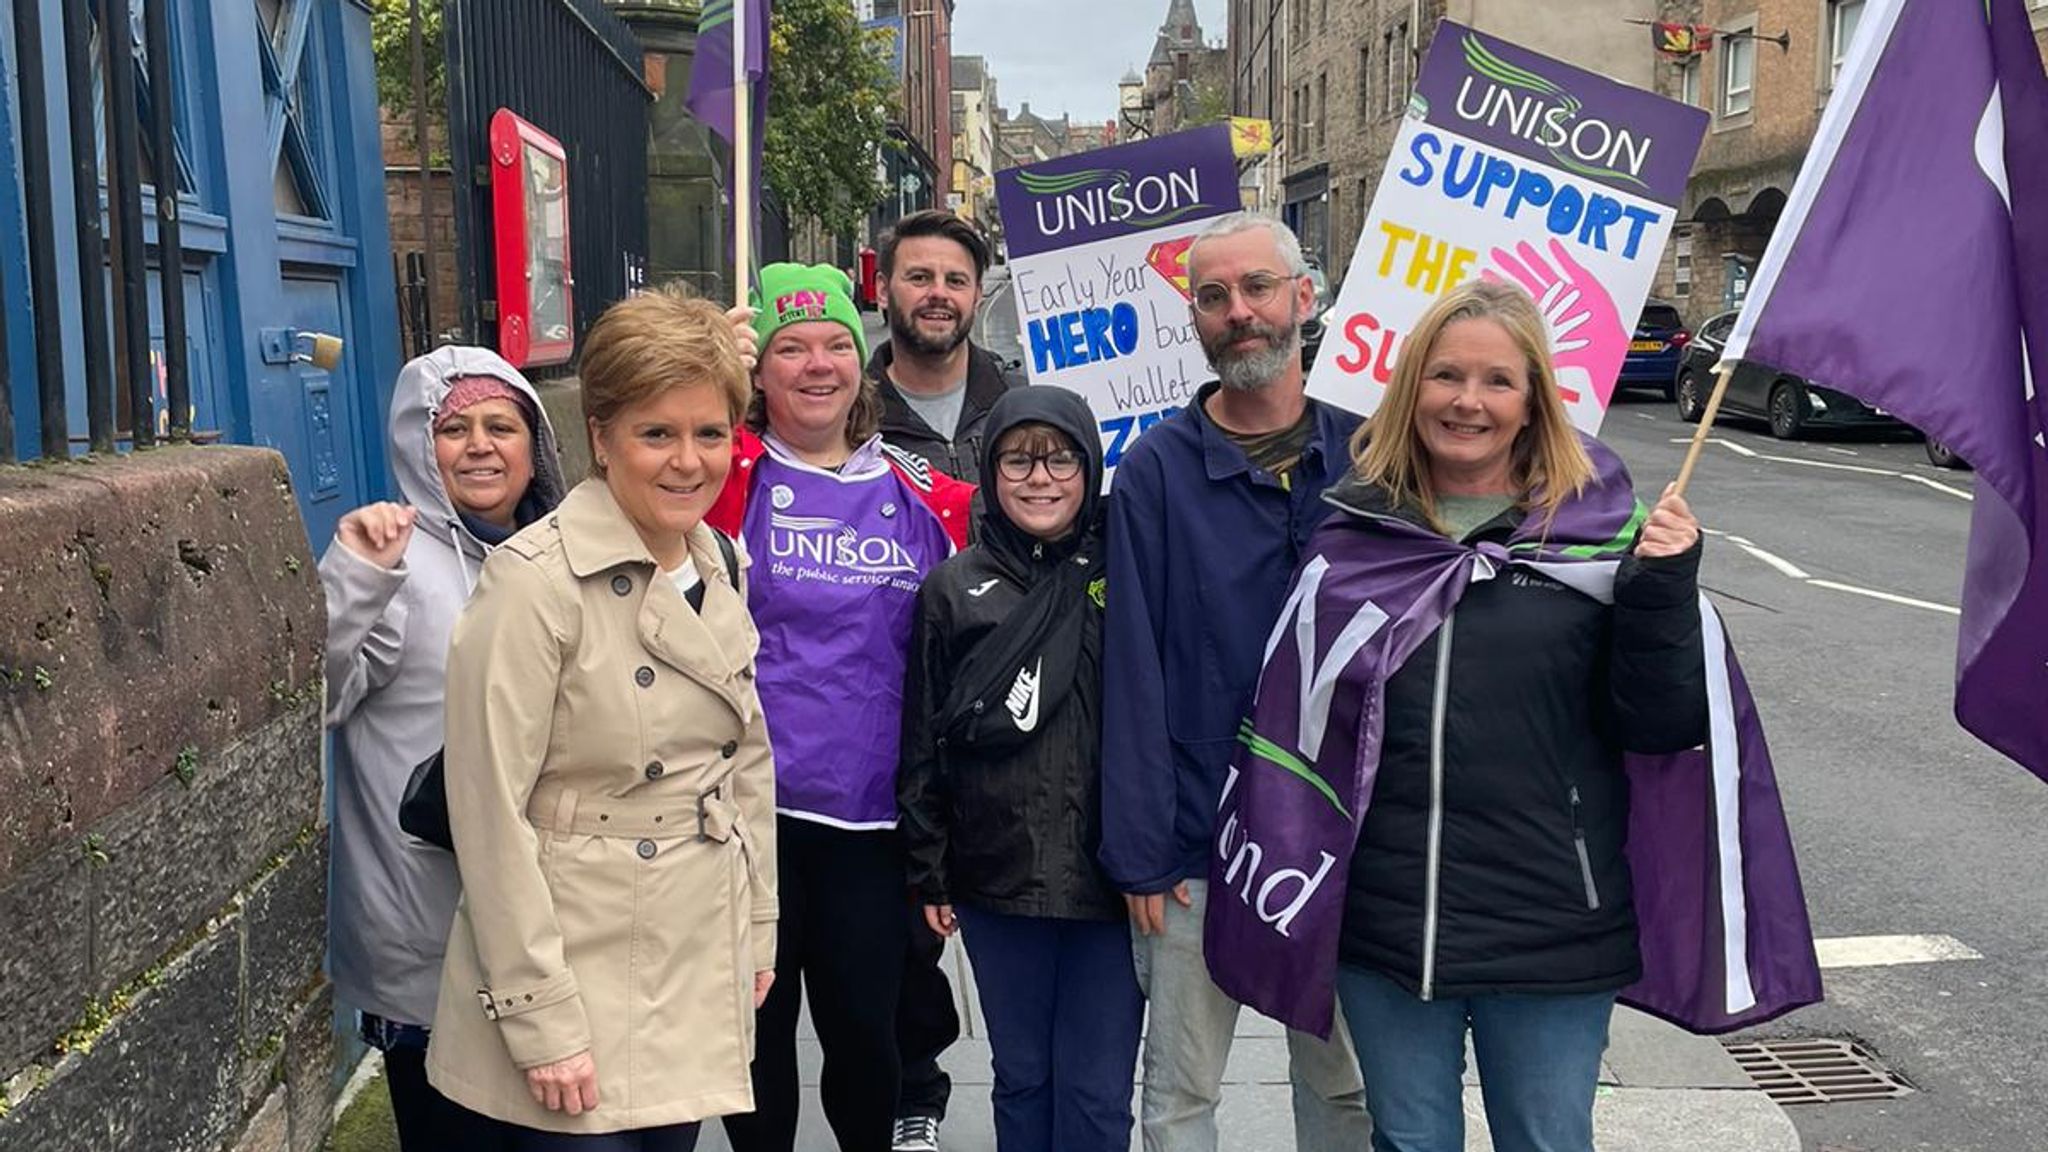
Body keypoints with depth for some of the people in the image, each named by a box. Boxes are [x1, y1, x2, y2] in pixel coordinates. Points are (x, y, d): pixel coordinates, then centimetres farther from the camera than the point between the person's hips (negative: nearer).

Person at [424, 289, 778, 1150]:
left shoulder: (723, 567, 5)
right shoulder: (535, 580, -17)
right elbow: (492, 812, -17)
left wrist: (758, 928, 13)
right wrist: (540, 1018, -16)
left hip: (699, 975, 6)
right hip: (579, 974, -6)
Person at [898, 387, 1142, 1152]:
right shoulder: (954, 589, 4)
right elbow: (923, 745, 6)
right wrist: (930, 874, 4)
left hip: (1111, 879, -1)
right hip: (997, 883, 1)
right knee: (1022, 1080, 14)